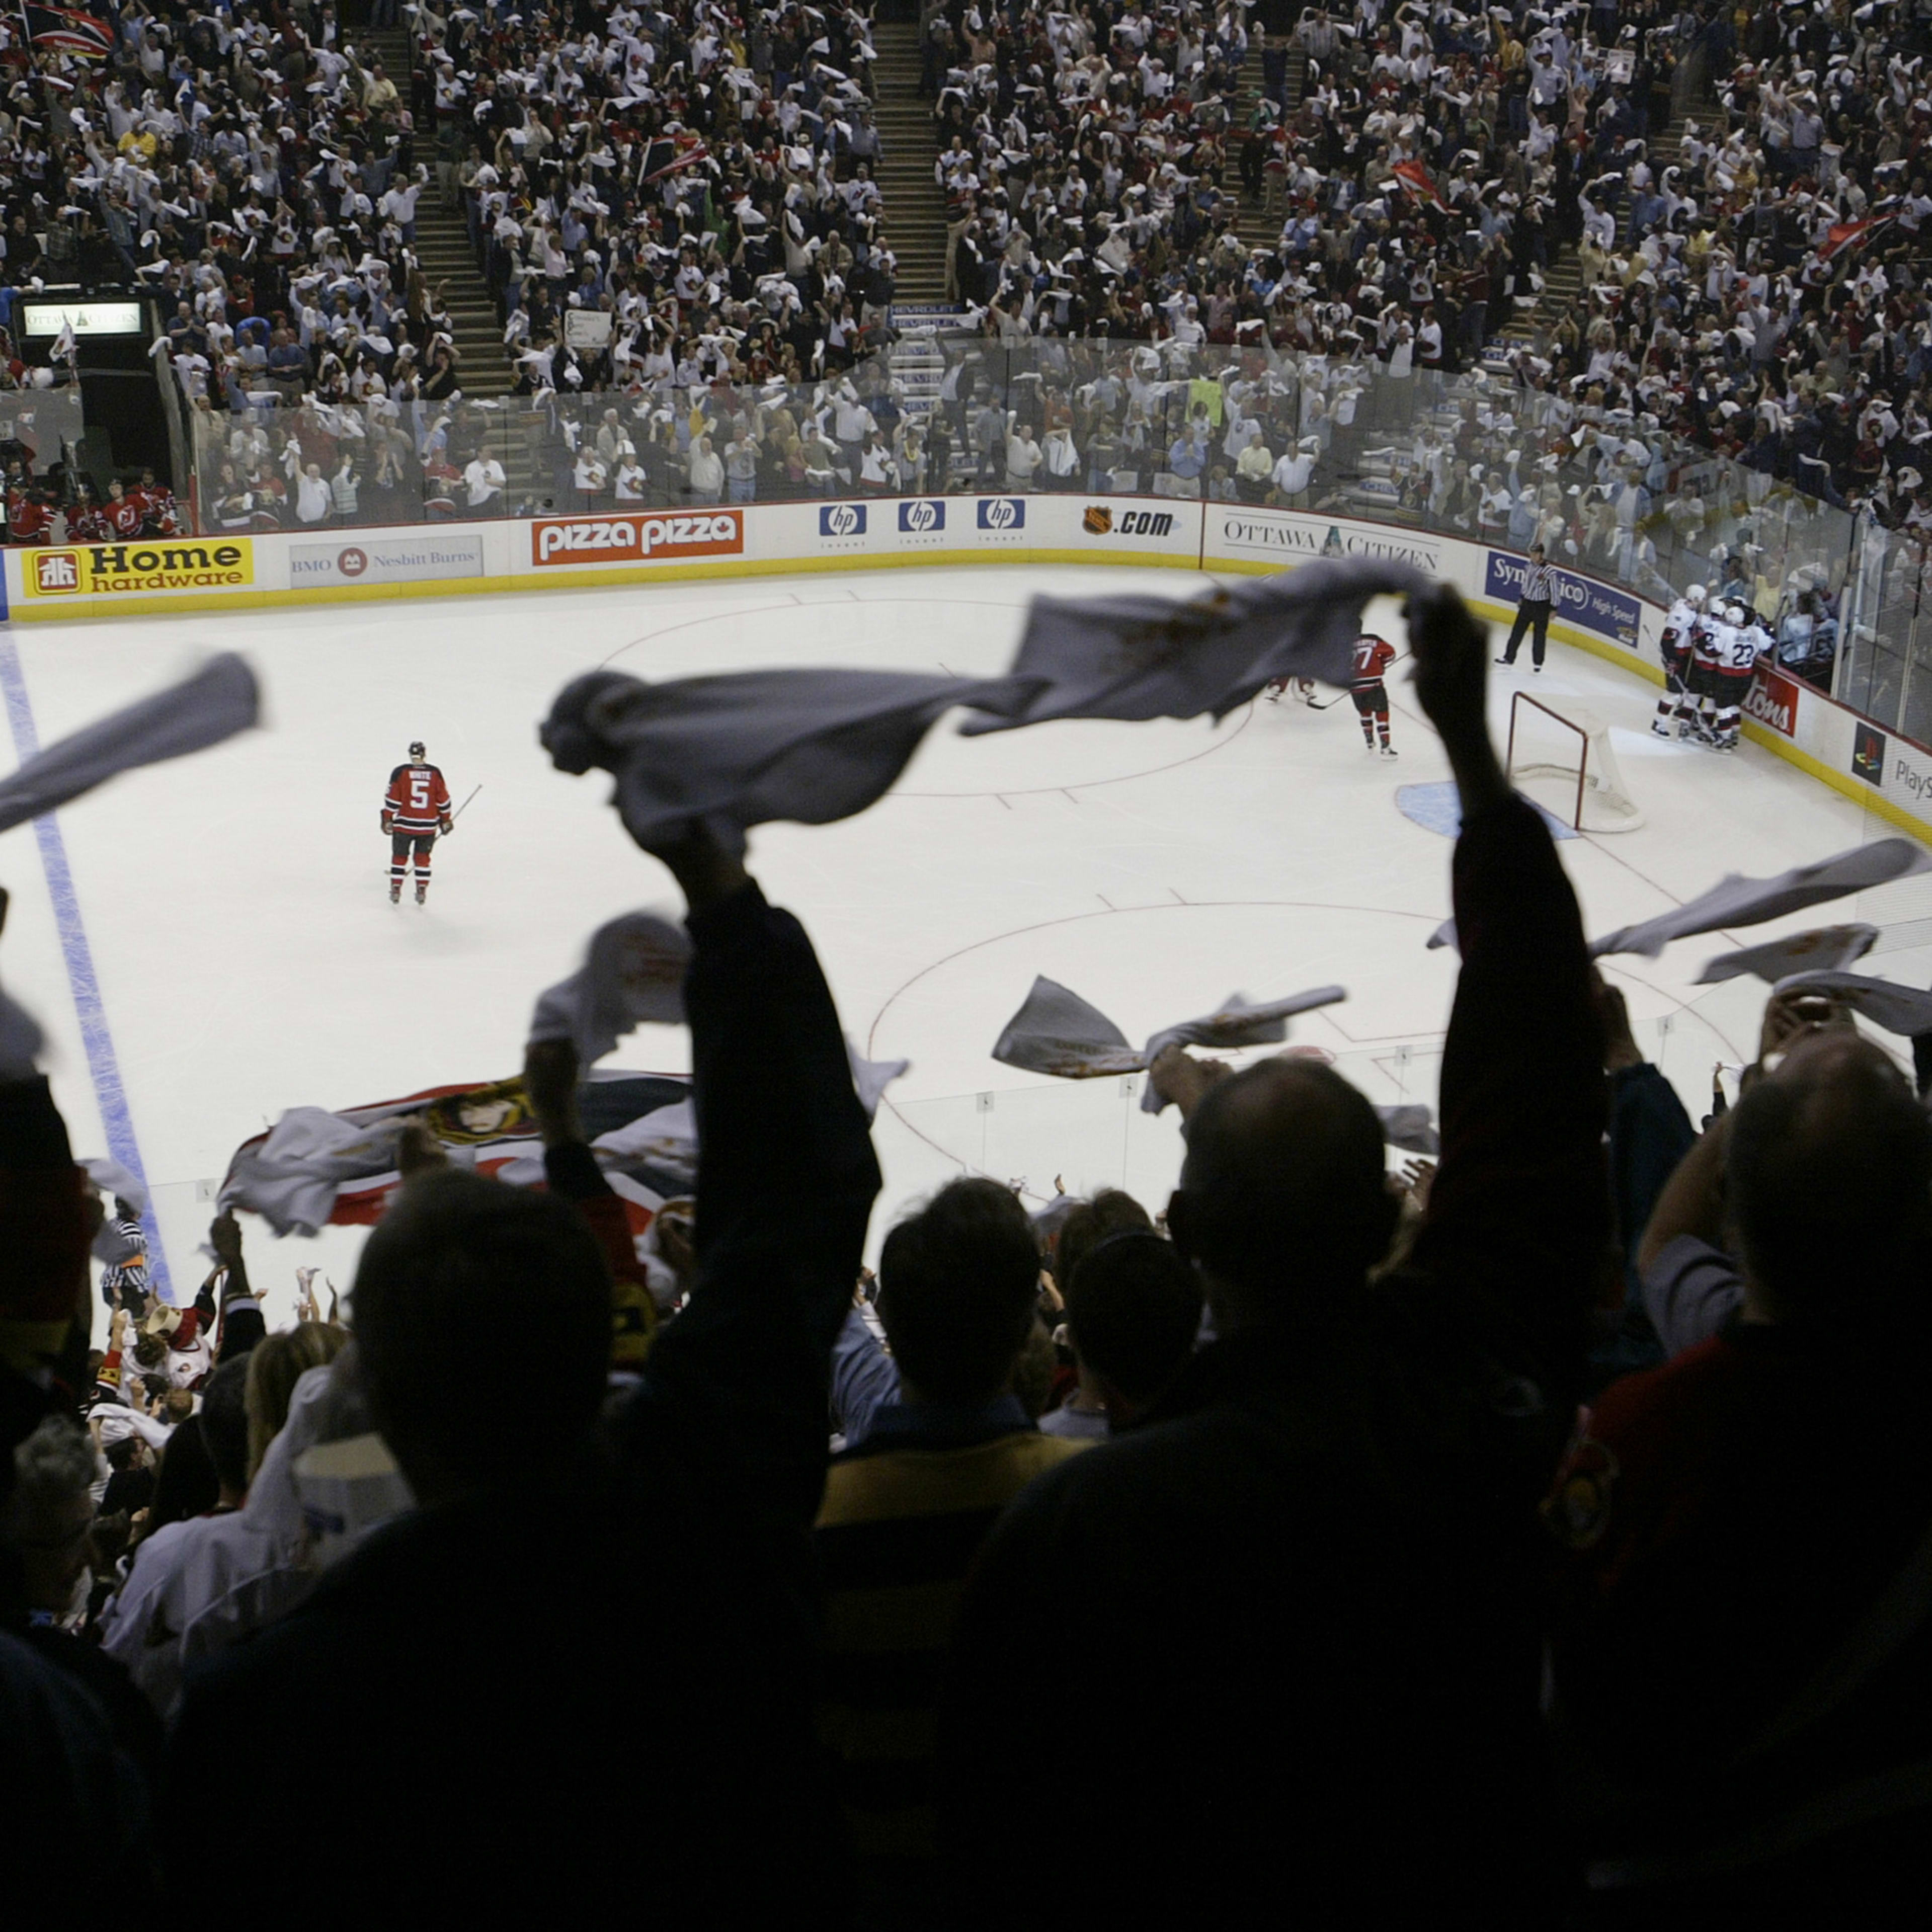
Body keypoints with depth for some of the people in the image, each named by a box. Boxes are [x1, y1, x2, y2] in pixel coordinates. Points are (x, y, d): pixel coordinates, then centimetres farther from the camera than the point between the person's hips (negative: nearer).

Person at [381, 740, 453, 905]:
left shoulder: (400, 773, -8)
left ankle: (396, 890, 13)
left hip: (404, 824, -1)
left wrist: (387, 820, 3)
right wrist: (446, 820, 15)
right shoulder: (435, 773, -2)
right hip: (428, 826, 1)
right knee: (422, 858, 14)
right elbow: (443, 800, 3)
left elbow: (392, 800, -7)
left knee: (399, 857, 13)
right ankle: (422, 891, 11)